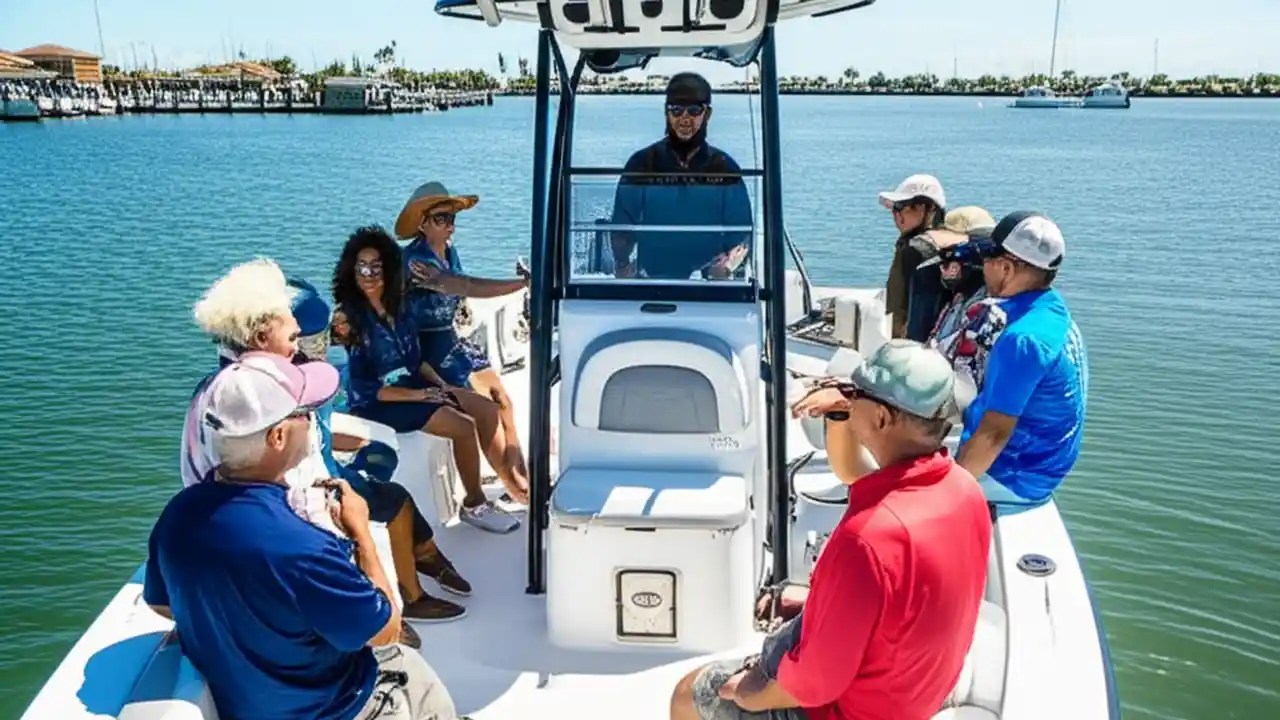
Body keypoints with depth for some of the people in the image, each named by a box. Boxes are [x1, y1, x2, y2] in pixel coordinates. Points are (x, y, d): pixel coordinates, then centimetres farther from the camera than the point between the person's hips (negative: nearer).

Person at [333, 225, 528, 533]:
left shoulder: (398, 307, 4)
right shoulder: (351, 318, -17)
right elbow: (360, 388, -20)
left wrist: (440, 386, -3)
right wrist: (417, 395, -18)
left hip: (413, 386, 8)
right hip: (377, 403, -8)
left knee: (487, 409, 0)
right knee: (464, 426, -20)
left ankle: (515, 482, 9)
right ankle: (474, 504, -3)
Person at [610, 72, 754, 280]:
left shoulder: (725, 168, 8)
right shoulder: (641, 164, 7)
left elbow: (742, 233, 8)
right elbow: (622, 228, 9)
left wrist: (728, 265, -9)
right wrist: (623, 265, -6)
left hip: (708, 282, 1)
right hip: (651, 281, -1)